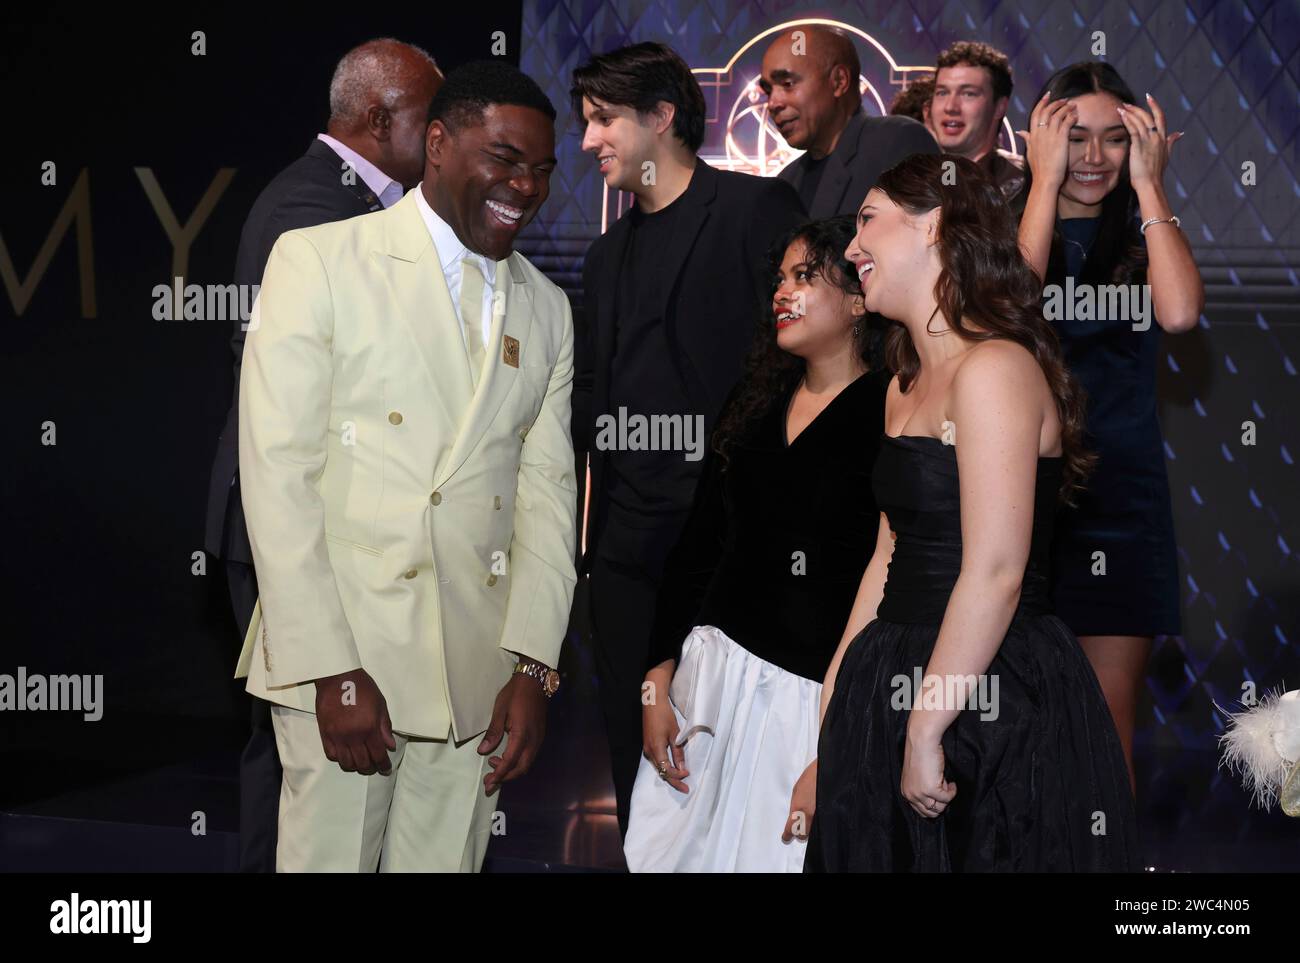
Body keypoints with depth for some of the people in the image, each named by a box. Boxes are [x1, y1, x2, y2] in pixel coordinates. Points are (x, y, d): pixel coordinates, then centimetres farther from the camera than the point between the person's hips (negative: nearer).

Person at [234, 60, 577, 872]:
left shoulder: (546, 309, 14)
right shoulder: (318, 262, -1)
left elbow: (547, 492, 10)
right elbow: (278, 472, -8)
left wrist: (532, 667, -1)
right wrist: (331, 668, -13)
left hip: (477, 672, 4)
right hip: (336, 658, -4)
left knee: (448, 861, 8)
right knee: (330, 858, -1)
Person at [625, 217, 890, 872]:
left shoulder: (891, 416, -11)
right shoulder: (755, 402, 10)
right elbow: (698, 547, 12)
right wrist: (657, 684, 6)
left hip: (822, 697, -6)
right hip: (714, 669, 6)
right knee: (685, 849, 11)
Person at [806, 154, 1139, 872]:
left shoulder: (995, 369, -16)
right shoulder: (907, 386, 14)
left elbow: (995, 574, -22)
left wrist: (925, 732, -20)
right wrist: (837, 685, 11)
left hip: (992, 696, -9)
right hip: (903, 676, 9)